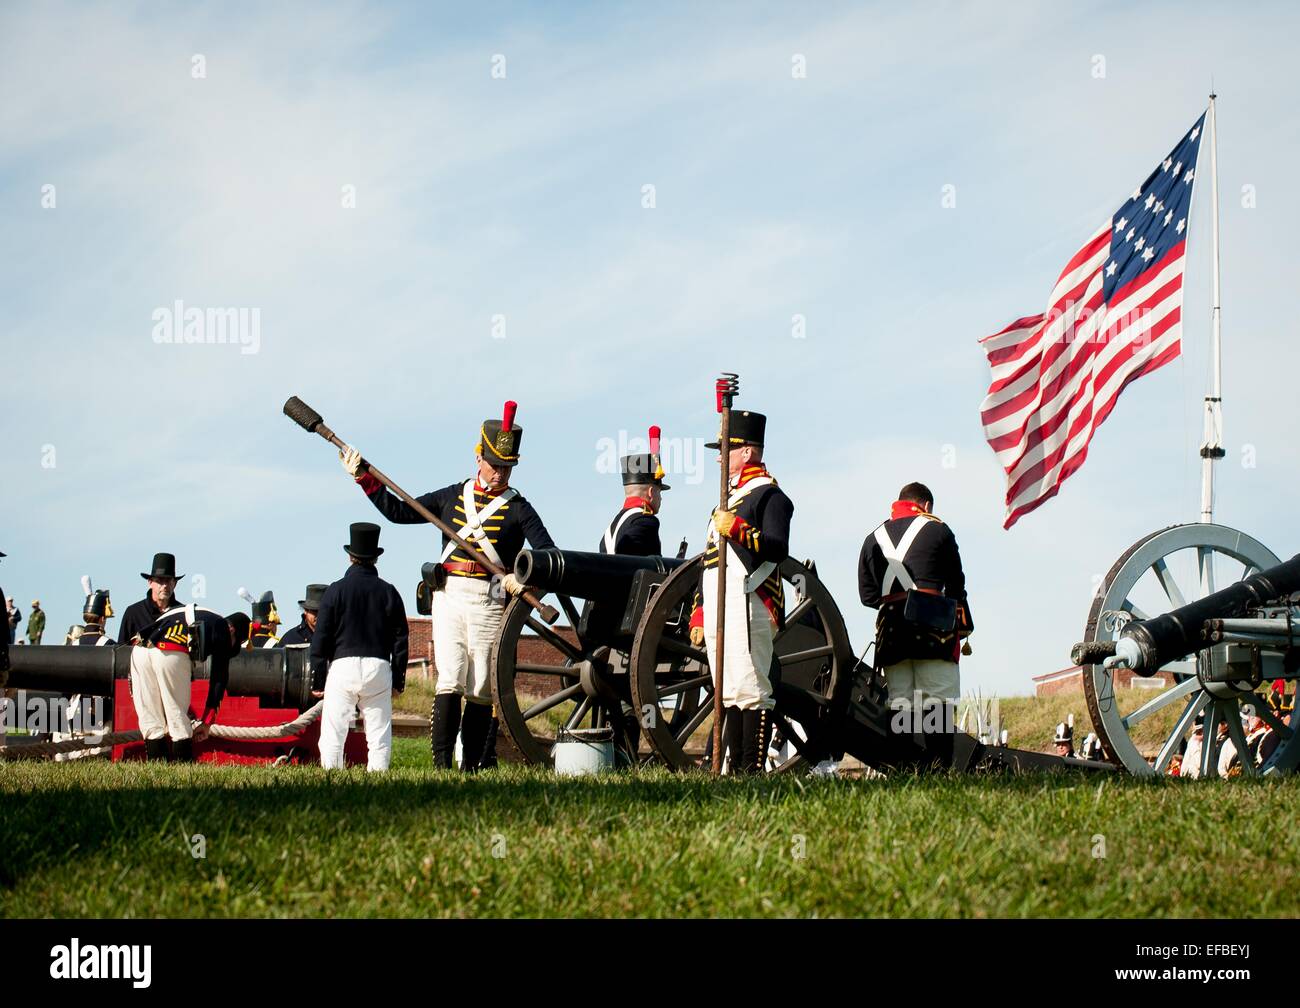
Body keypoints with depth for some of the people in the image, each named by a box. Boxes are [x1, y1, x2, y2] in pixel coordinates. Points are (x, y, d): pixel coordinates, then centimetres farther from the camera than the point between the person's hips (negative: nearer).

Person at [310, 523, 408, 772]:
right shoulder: (388, 592, 7)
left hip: (342, 667, -2)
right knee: (379, 733, 4)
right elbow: (400, 640, 9)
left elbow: (320, 639, 1)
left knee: (333, 733, 1)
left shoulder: (336, 590, 2)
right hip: (379, 667, 2)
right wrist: (398, 681, 15)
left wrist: (317, 680, 7)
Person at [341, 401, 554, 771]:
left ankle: (472, 766, 3)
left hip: (490, 604, -2)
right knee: (449, 682, -9)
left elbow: (548, 553, -6)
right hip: (449, 598, 2)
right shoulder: (453, 497, 14)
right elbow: (399, 511, 17)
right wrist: (364, 477, 13)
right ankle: (441, 764, -13)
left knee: (481, 690, -1)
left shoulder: (518, 509, 4)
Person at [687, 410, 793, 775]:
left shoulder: (768, 494, -4)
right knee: (729, 693, 9)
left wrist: (737, 529, -28)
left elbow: (778, 548, -18)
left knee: (750, 690, -12)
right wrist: (699, 613, 23)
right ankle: (733, 768, 10)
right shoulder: (727, 498, 25)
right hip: (718, 610, 10)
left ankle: (753, 770, -15)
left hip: (746, 607, -10)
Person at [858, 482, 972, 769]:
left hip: (890, 632, 4)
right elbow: (956, 584, 5)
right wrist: (963, 627, 12)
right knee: (937, 704, -7)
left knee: (900, 707, 3)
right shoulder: (937, 530, 6)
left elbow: (867, 594, 12)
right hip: (933, 629, -4)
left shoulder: (873, 538, 16)